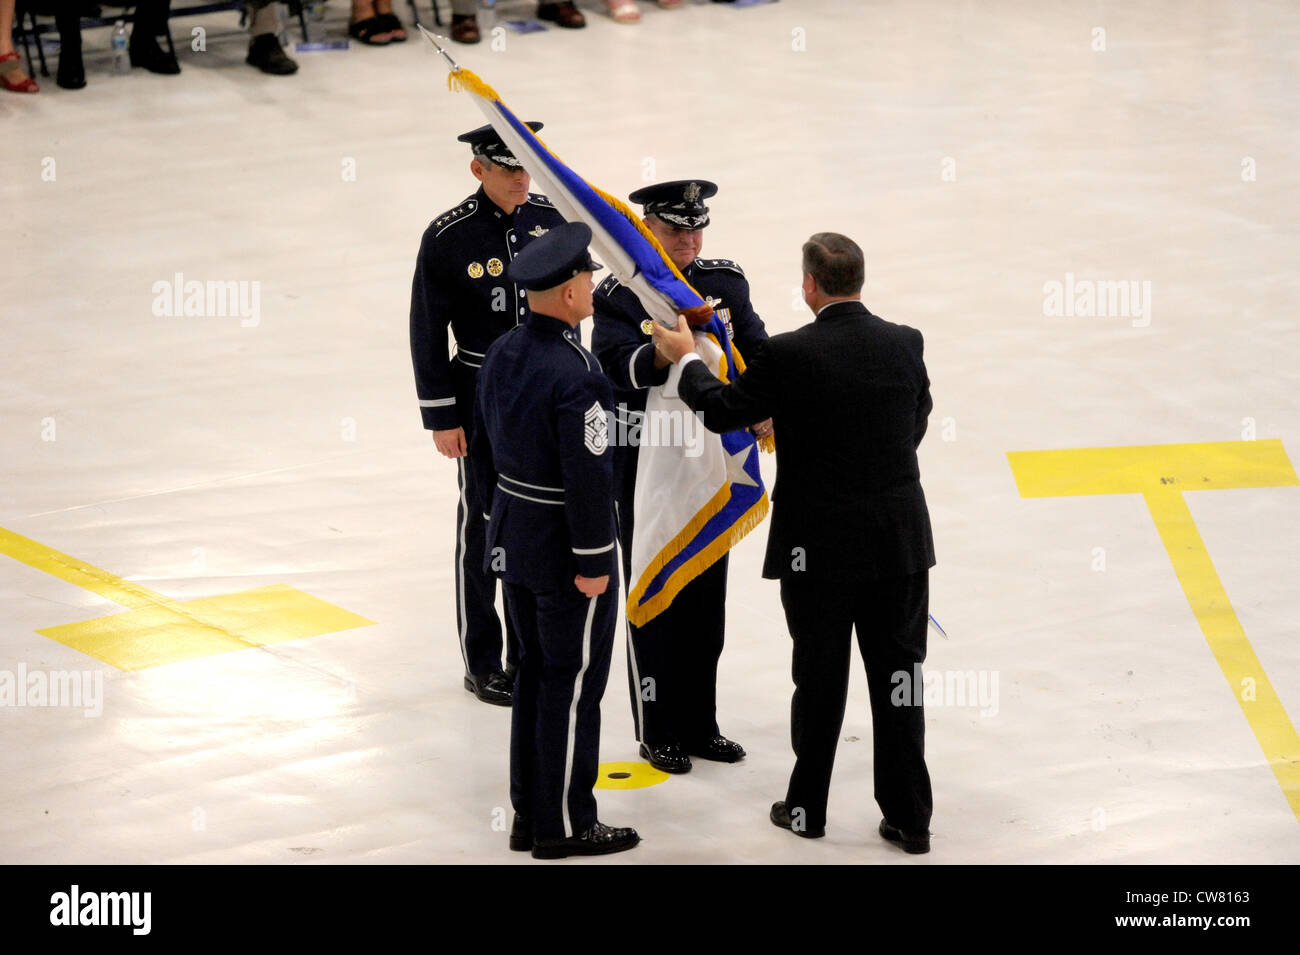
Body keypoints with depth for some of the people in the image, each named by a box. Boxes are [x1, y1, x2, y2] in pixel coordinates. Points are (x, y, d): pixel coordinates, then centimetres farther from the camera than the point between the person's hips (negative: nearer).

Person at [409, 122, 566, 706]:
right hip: (482, 396, -4)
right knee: (483, 525, 5)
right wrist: (441, 417, -9)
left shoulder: (551, 219, 0)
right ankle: (482, 663, 16)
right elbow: (427, 331, -8)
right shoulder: (448, 237, -13)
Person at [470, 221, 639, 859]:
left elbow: (483, 448, 12)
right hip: (563, 553, -9)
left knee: (536, 671, 18)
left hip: (514, 541, 9)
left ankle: (529, 812, 26)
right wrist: (592, 561, -18)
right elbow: (588, 476, -24)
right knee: (573, 685, 3)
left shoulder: (503, 353, 2)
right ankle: (565, 825, 11)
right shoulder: (575, 375, -25)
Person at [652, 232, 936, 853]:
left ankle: (807, 808, 22)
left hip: (820, 547, -3)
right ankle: (909, 817, 12)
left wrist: (685, 358, 13)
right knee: (899, 679, 9)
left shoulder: (789, 355, -15)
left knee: (819, 681, 10)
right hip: (901, 542, 3)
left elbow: (723, 412, -5)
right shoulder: (905, 344, -2)